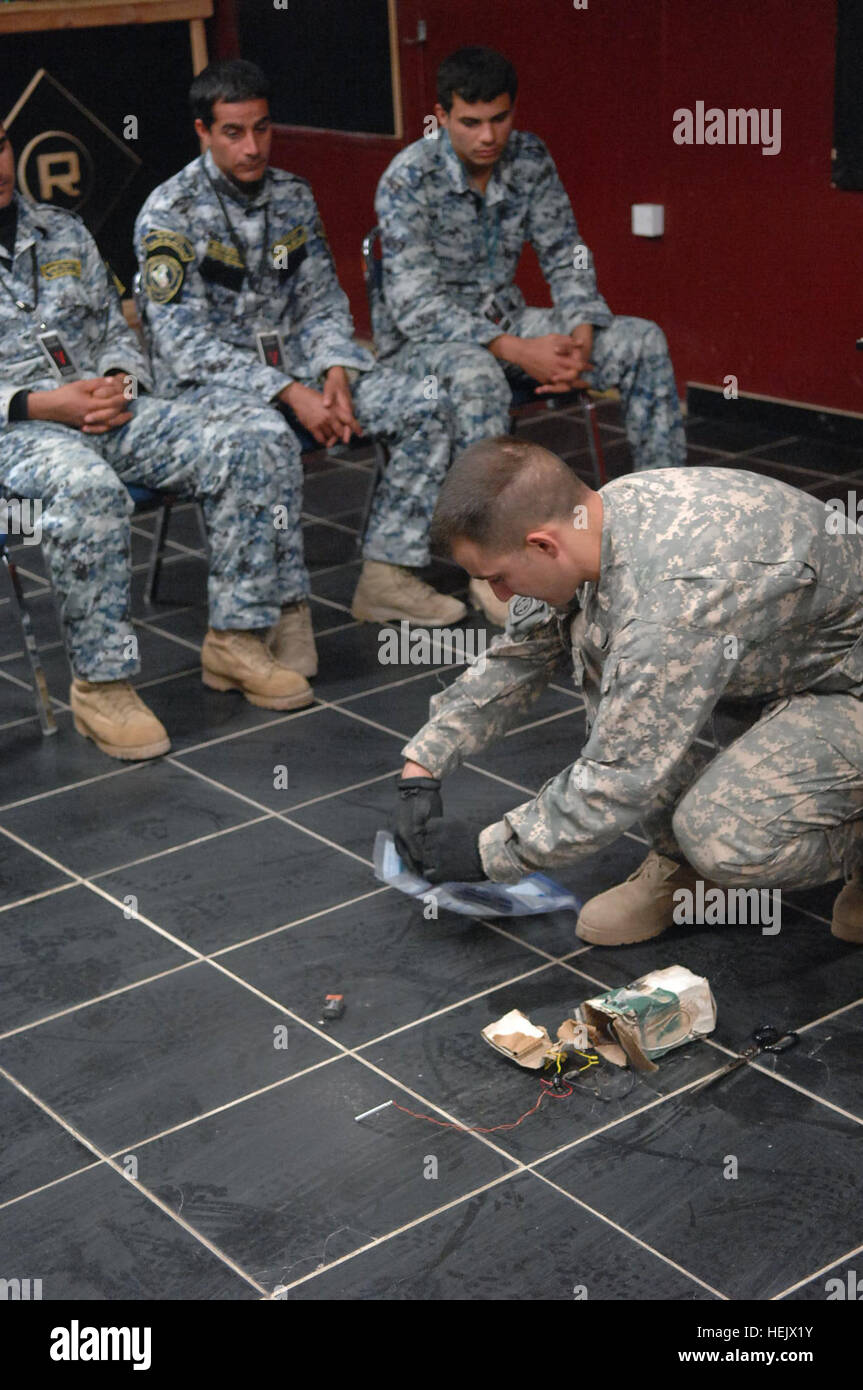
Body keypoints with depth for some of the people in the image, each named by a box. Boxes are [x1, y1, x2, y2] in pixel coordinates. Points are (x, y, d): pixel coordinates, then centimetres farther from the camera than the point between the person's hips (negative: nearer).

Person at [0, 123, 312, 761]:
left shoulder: (62, 232, 18)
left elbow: (115, 327, 22)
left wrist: (118, 380, -2)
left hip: (102, 406, 6)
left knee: (243, 457, -13)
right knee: (90, 489, -39)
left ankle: (235, 640, -6)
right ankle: (102, 683, -28)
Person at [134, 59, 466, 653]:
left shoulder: (294, 195, 7)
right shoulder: (169, 214, -11)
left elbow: (323, 301, 12)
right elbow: (185, 341, -17)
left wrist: (335, 372, -10)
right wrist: (290, 393, -24)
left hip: (295, 360, 6)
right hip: (208, 378, -6)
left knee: (426, 406, -12)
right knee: (271, 438, -40)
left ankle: (387, 576, -7)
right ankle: (286, 610, -27)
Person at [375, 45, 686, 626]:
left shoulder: (530, 159, -2)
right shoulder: (409, 179, -19)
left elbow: (566, 257, 4)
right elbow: (416, 302, -25)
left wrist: (581, 332, -17)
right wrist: (518, 352, -34)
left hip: (504, 321, 6)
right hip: (422, 338, -6)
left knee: (644, 342, -11)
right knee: (478, 377, -42)